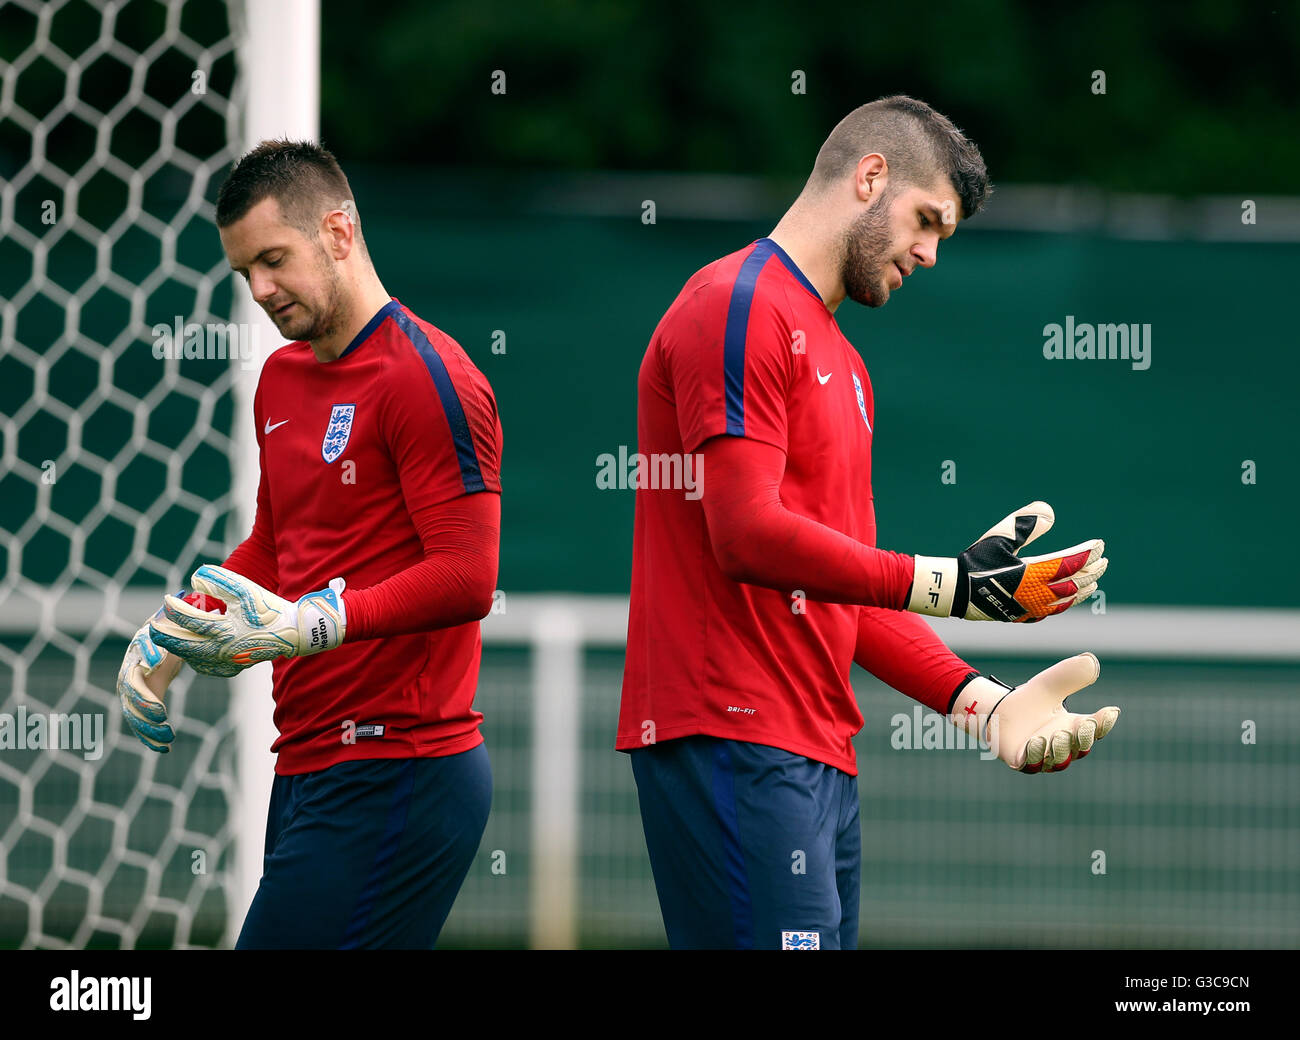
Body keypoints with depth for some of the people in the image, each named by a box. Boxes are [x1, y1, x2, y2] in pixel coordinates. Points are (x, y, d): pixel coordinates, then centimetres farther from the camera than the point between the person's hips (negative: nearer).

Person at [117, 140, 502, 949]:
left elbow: (467, 578, -16)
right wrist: (171, 638, 15)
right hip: (310, 763, 8)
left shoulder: (427, 378, -9)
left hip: (396, 776, -8)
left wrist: (309, 623, -24)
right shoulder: (281, 379, 18)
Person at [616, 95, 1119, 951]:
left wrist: (980, 702, 8)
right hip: (737, 742, -10)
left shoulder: (842, 366, 25)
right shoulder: (738, 309, -6)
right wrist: (951, 585, -20)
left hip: (822, 754, 10)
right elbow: (748, 534, -17)